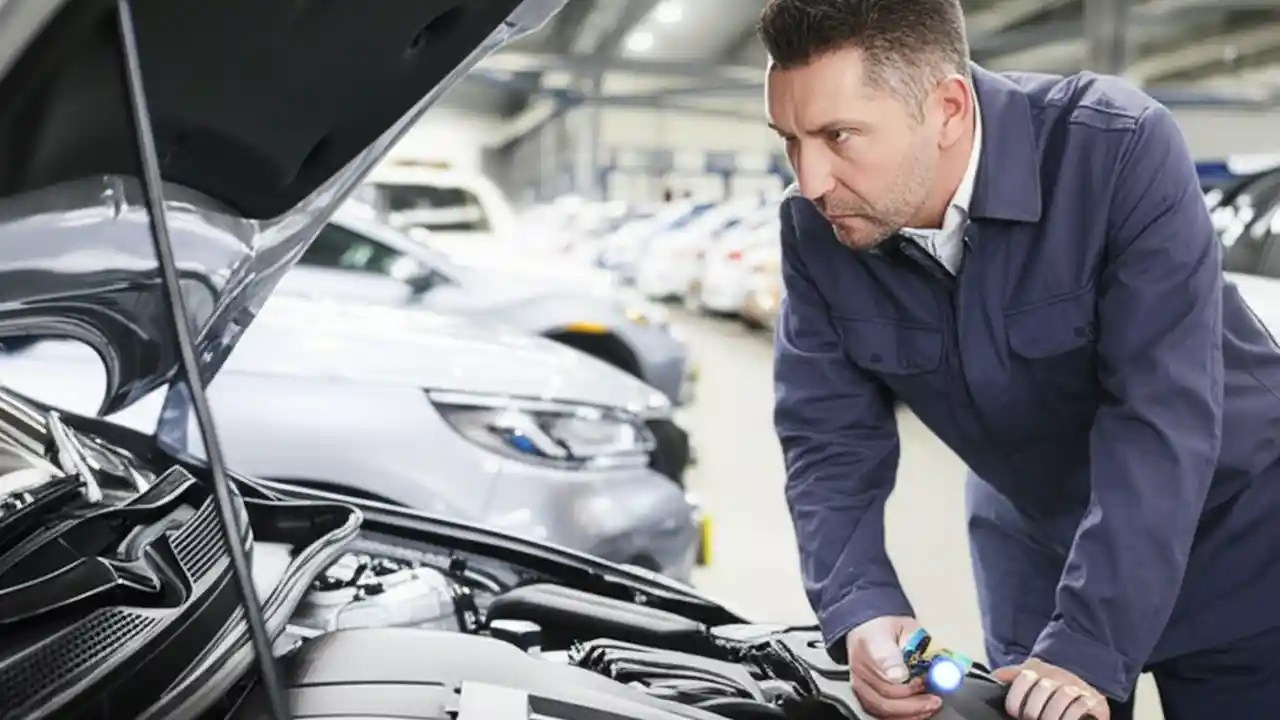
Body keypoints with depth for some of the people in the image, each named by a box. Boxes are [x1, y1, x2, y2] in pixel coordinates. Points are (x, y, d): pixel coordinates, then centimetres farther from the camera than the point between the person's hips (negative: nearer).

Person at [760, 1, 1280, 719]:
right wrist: (863, 610, -30)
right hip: (1034, 538, 3)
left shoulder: (1123, 150, -29)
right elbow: (828, 440, -14)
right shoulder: (816, 228, -17)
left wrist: (1087, 648, -37)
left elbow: (1161, 418, -33)